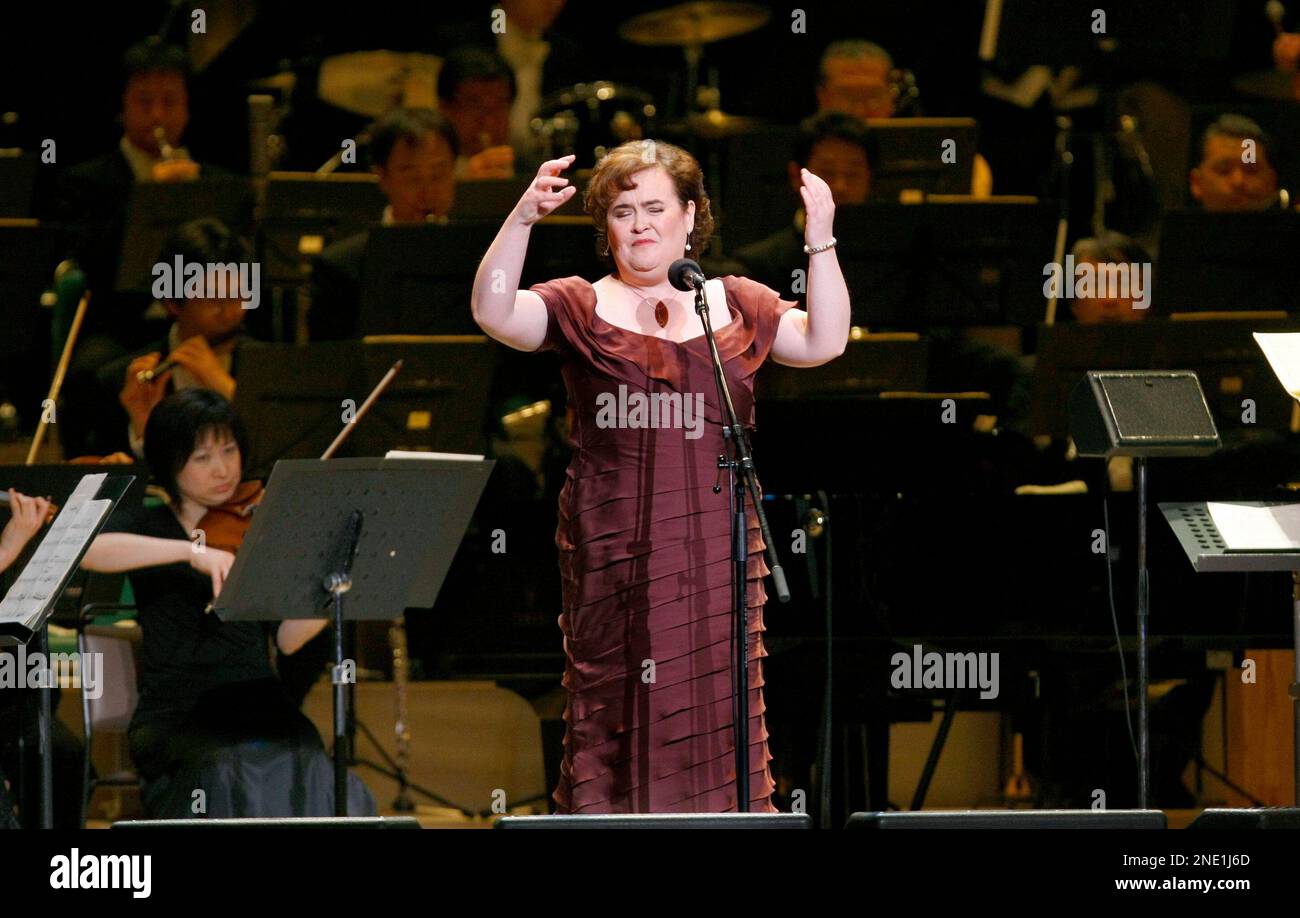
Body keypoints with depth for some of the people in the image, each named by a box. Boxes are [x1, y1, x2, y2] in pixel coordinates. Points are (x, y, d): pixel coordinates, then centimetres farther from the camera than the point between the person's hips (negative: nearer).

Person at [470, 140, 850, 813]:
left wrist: (820, 239, -6)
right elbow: (494, 313, -11)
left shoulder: (737, 304, 12)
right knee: (614, 710, -3)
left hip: (715, 550, 2)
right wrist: (521, 221, -24)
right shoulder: (581, 308, 5)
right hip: (612, 553, -2)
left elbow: (823, 342, 3)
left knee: (718, 711, 0)